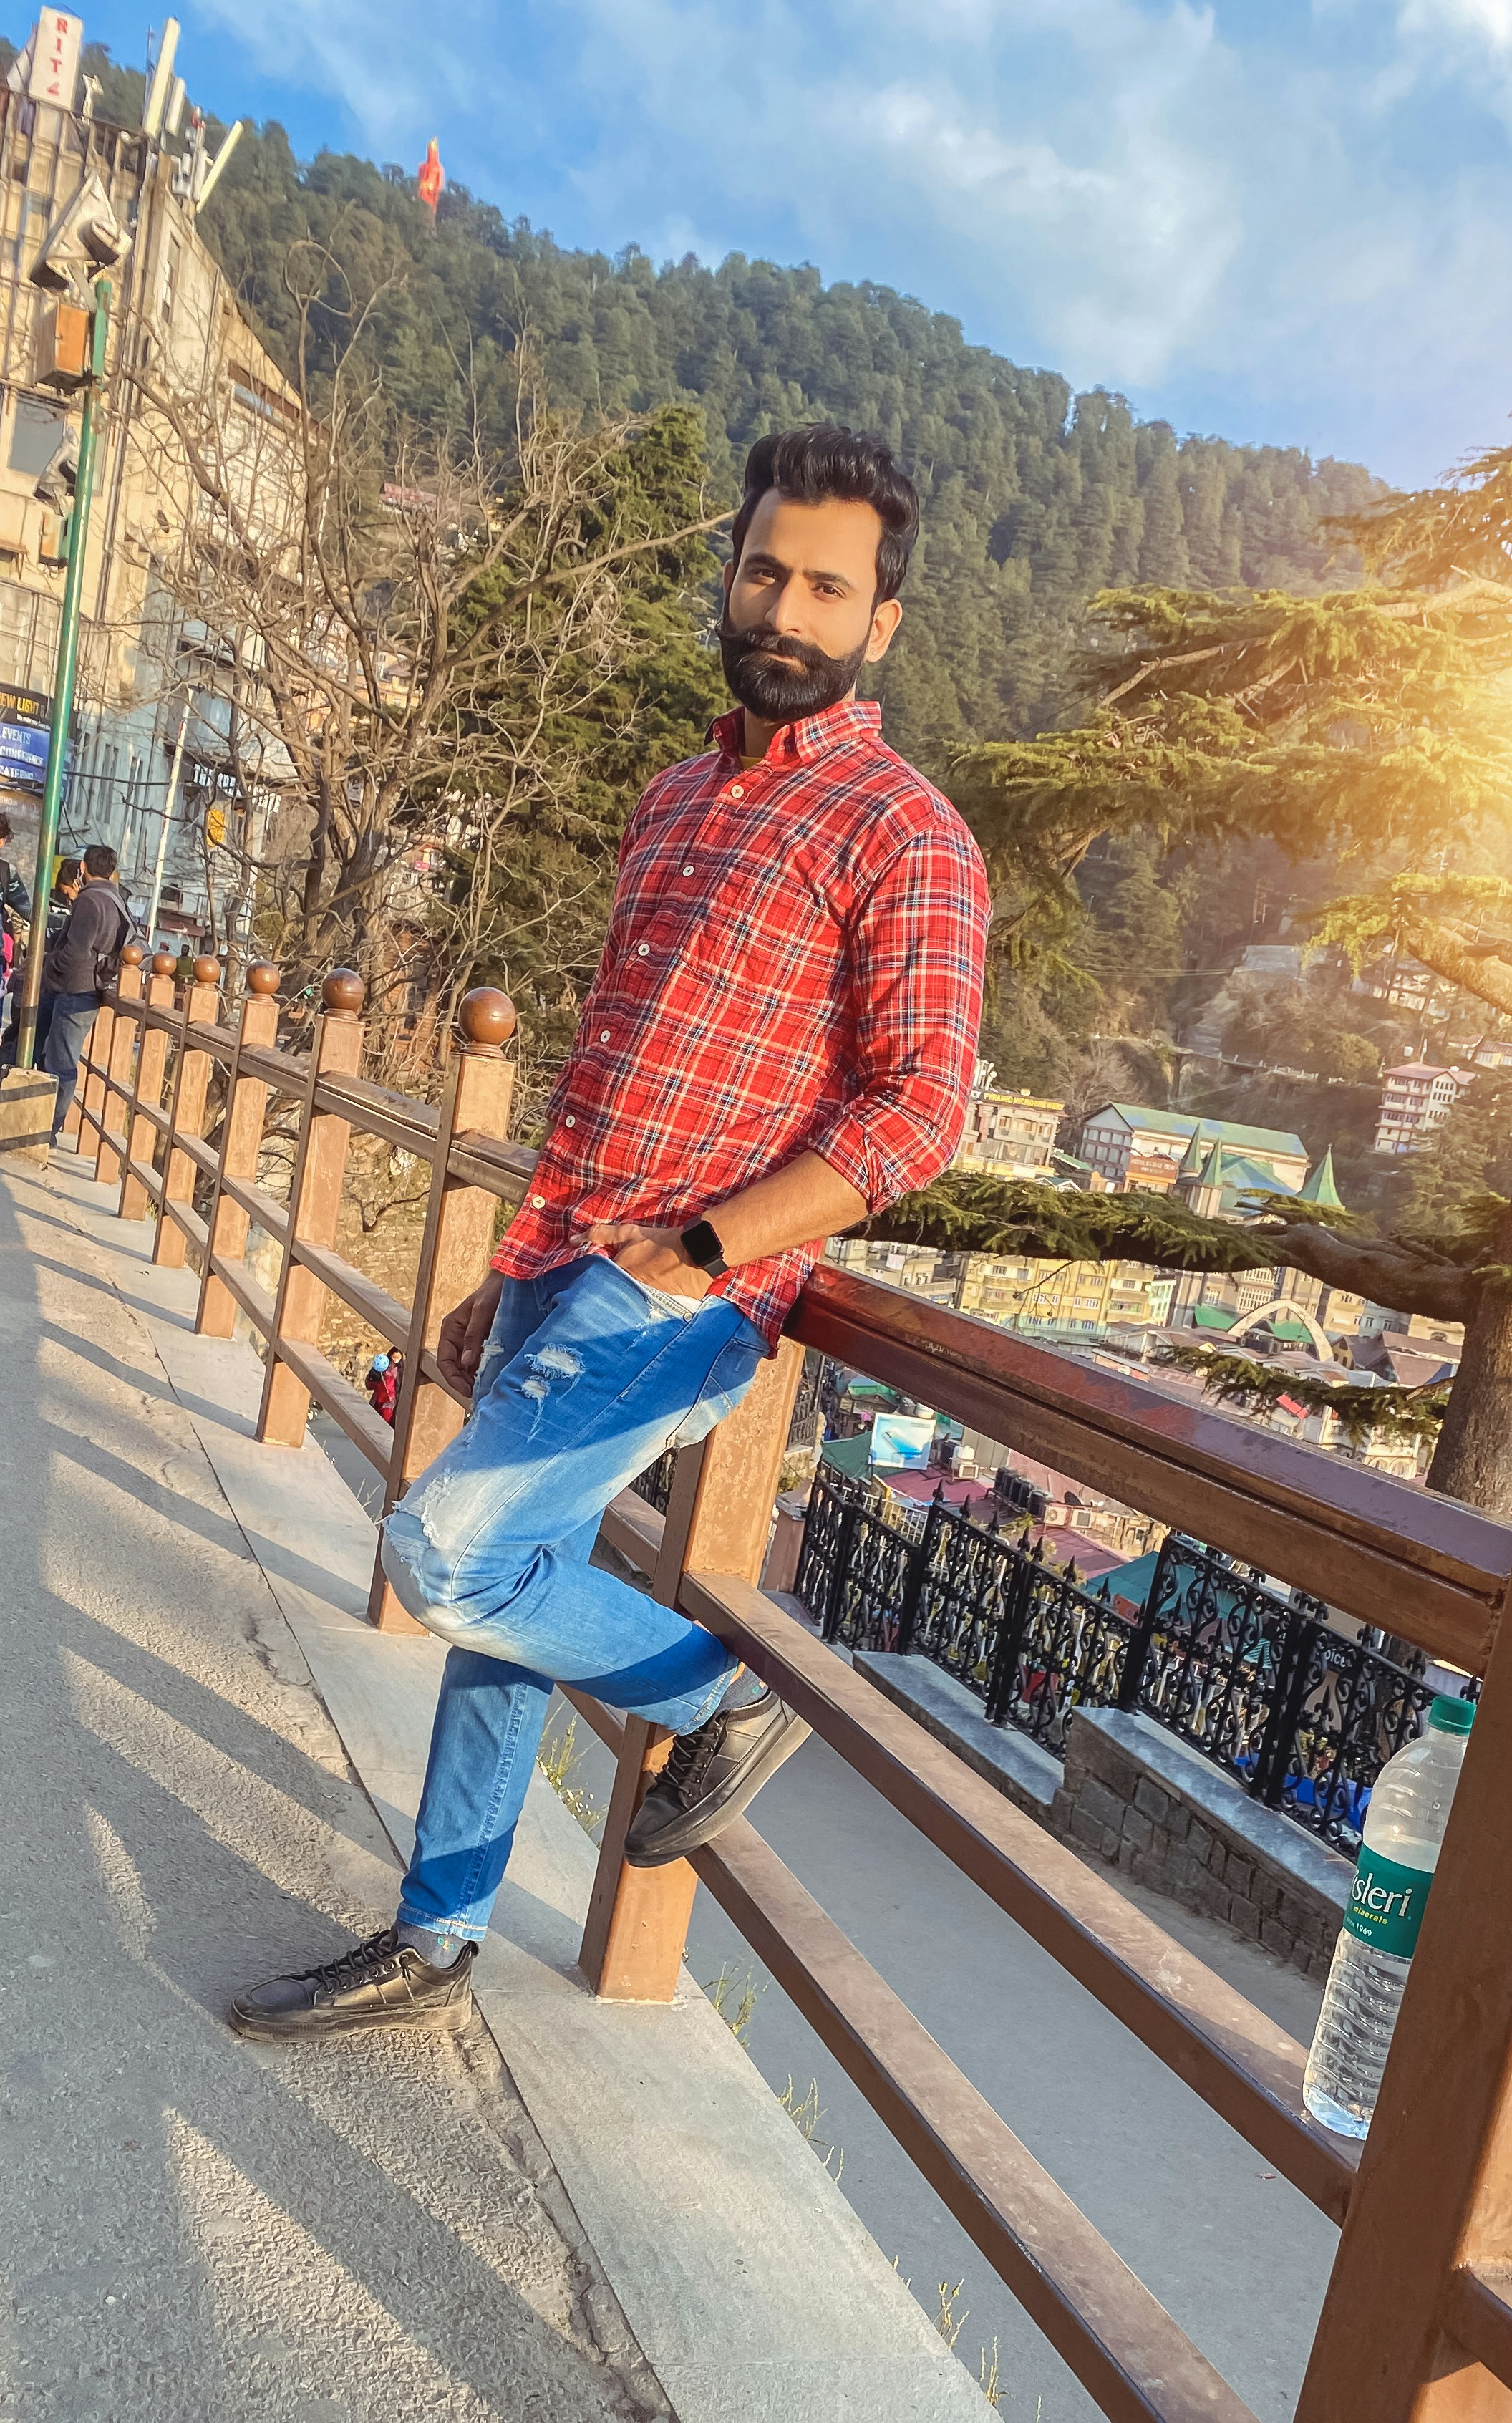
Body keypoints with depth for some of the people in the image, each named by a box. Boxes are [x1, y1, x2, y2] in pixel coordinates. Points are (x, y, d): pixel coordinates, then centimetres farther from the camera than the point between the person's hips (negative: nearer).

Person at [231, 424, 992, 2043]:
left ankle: (721, 1696, 8)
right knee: (506, 1592, 13)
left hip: (680, 1301, -7)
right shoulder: (676, 799, 17)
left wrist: (684, 1254, -18)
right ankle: (429, 1951, 30)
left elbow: (916, 1114, -15)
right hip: (560, 1275, 8)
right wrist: (509, 1275, 19)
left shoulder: (903, 838, -7)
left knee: (446, 1554, -18)